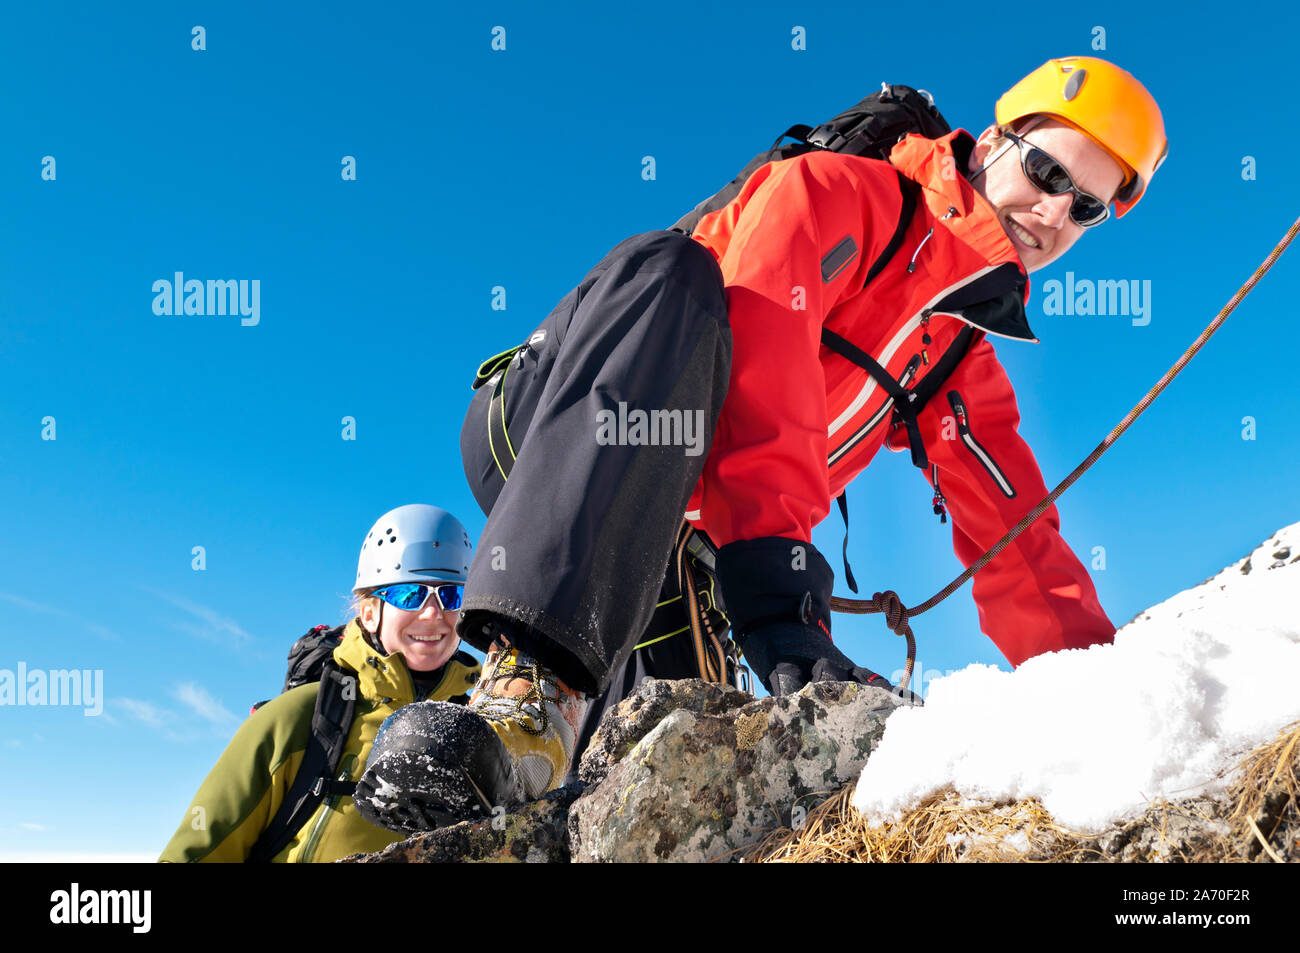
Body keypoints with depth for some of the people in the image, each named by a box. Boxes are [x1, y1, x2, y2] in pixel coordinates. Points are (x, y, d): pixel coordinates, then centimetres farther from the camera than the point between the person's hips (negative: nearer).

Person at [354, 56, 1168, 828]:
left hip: (645, 562, 8)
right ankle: (533, 682, -50)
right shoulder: (841, 192, -2)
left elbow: (1018, 550, 16)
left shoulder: (965, 368, 20)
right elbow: (763, 370, -21)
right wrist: (777, 586, -33)